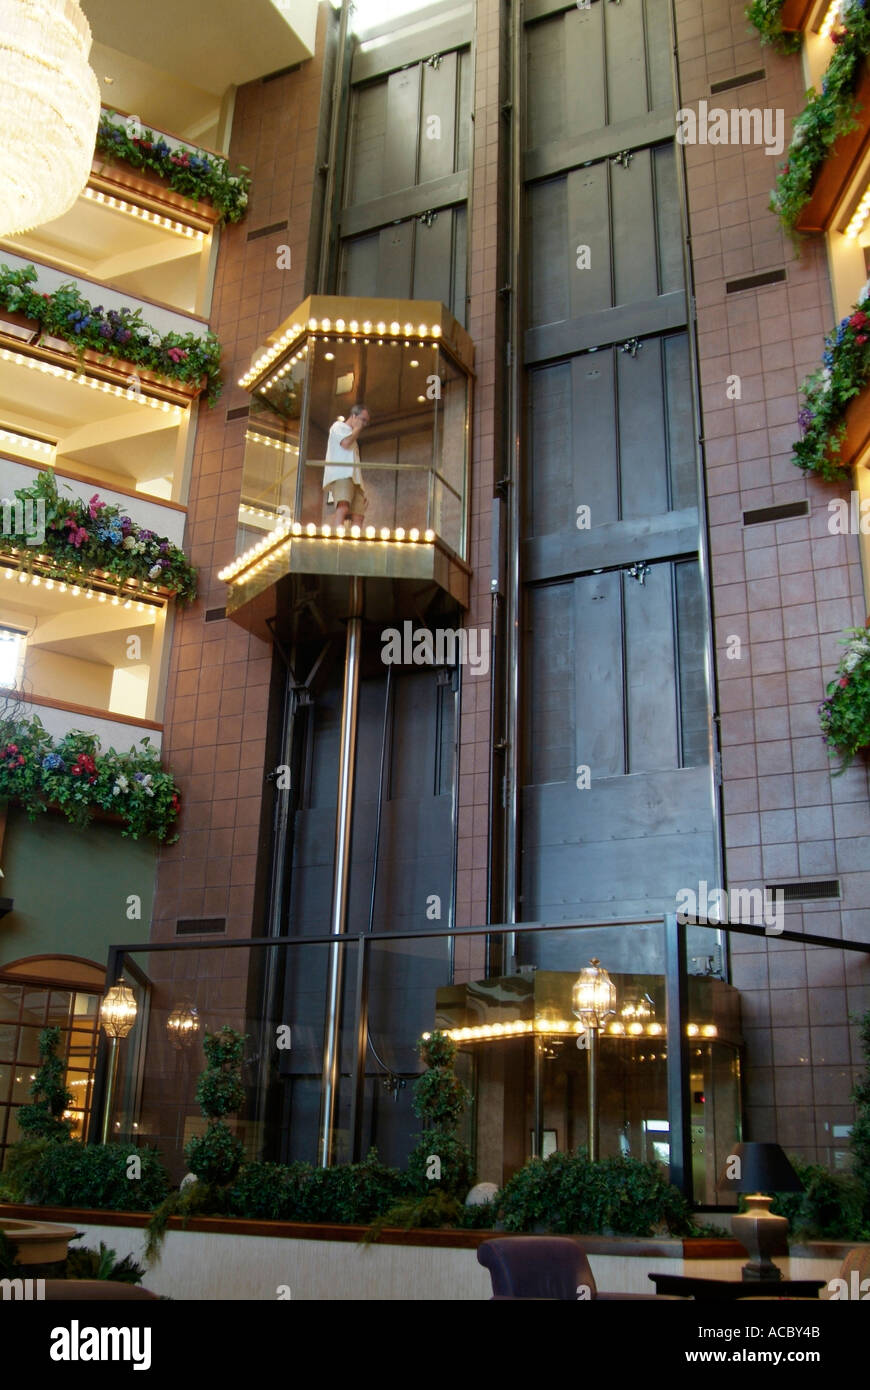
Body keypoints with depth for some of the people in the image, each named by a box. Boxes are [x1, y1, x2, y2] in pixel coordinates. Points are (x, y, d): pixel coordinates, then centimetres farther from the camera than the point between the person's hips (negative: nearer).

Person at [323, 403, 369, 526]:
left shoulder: (351, 433, 36)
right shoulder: (339, 426, 11)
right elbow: (345, 442, -10)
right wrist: (357, 428, 6)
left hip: (354, 478, 9)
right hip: (340, 476, -9)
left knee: (358, 516, -7)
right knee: (343, 507, -30)